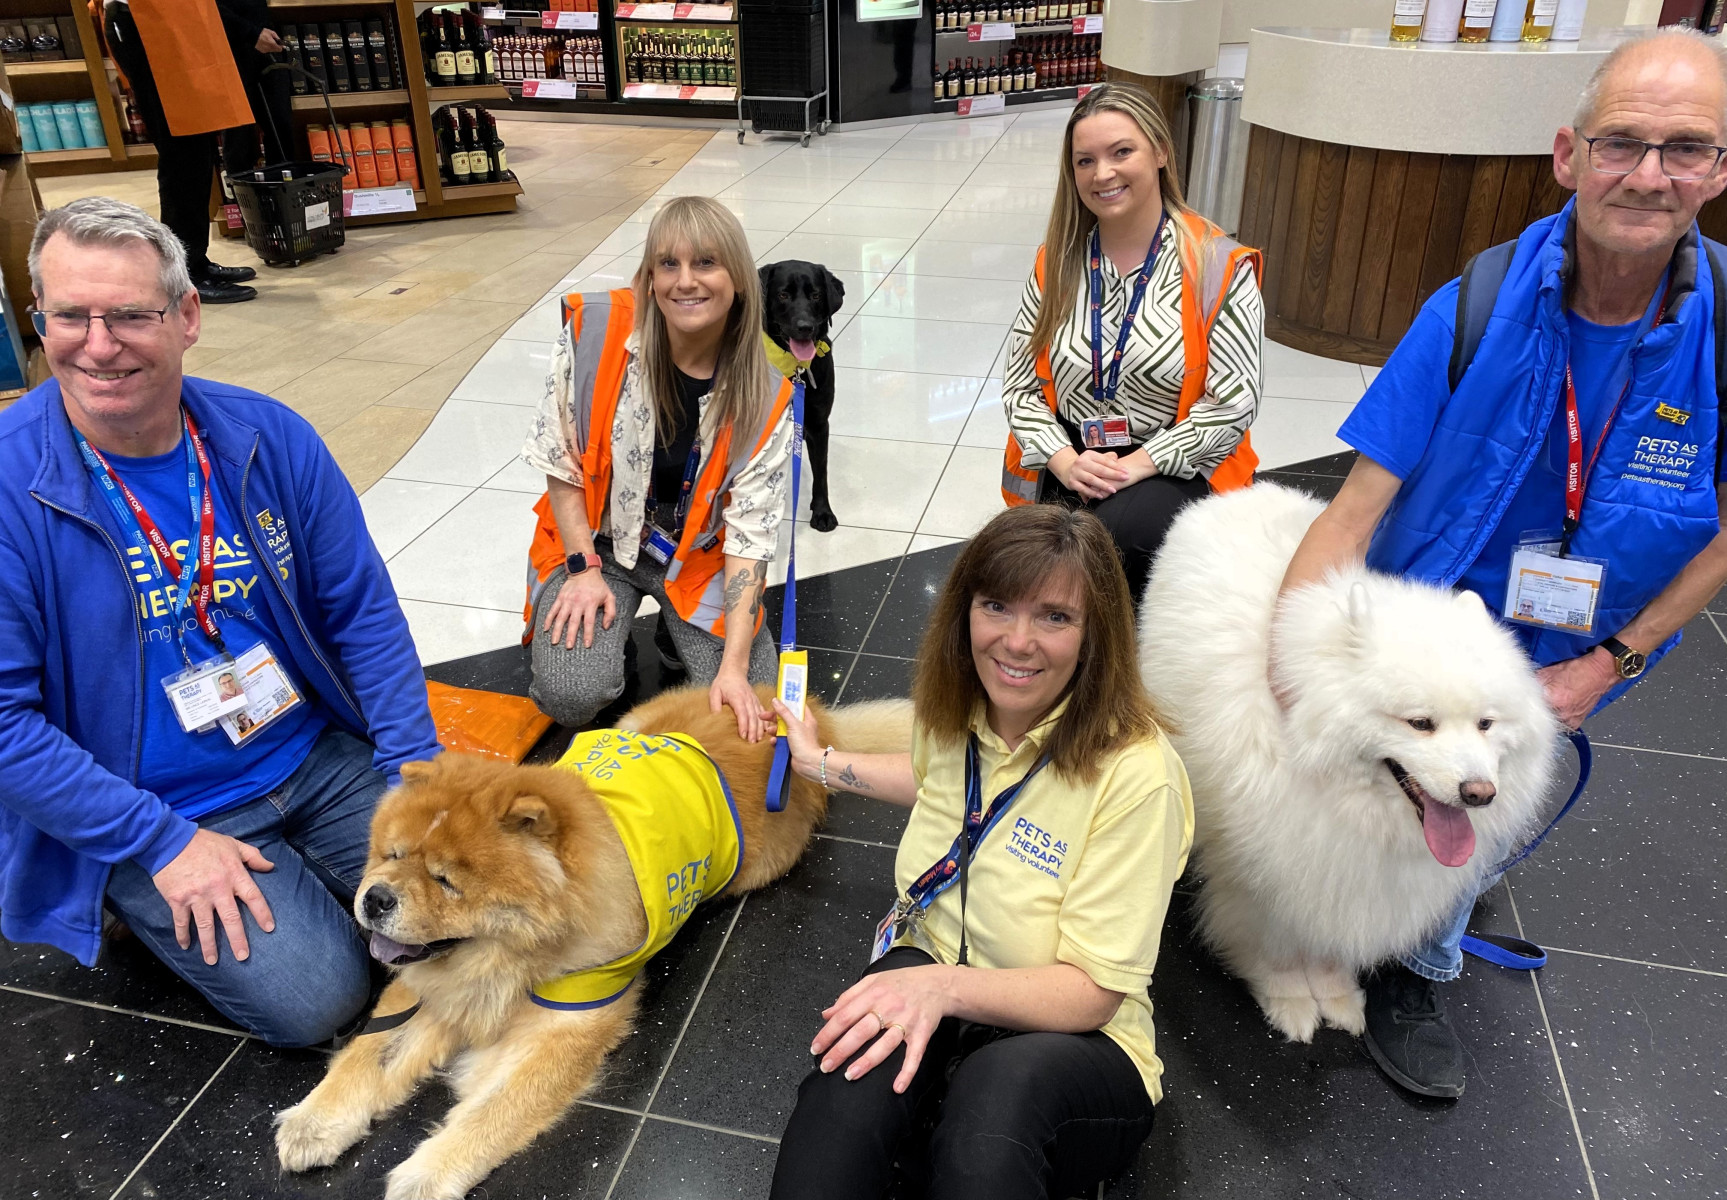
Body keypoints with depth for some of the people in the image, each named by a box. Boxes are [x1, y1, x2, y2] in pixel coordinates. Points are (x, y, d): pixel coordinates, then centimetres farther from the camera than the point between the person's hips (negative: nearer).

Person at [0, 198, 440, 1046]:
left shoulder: (269, 438, -5)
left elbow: (362, 611, 0)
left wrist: (416, 770, -7)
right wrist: (163, 842, -17)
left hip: (318, 756, 4)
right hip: (146, 818, -3)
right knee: (313, 996, -16)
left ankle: (283, 874, 18)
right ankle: (157, 908, 12)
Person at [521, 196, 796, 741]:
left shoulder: (763, 399, -15)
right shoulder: (594, 333, -17)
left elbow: (750, 532, -16)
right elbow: (560, 464, -7)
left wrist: (735, 664, -24)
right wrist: (584, 568, -13)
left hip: (700, 557, 1)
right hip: (594, 542, 0)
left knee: (747, 708, -12)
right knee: (572, 697, -20)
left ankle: (678, 632, 19)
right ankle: (610, 631, 14)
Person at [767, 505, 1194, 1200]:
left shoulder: (1136, 775, -21)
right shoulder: (955, 713, 0)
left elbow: (1090, 992, -18)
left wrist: (947, 986, -33)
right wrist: (826, 766, 28)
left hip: (1072, 1044, -4)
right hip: (923, 984, 4)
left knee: (999, 1085, -40)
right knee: (860, 1062, -32)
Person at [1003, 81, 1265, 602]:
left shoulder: (1219, 267, -5)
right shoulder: (1057, 263, 6)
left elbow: (1233, 402, -10)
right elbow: (1020, 385, 4)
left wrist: (1137, 465, -17)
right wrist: (1064, 459, -12)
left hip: (1175, 468, -2)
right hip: (1066, 465, 3)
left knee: (1112, 530, -32)